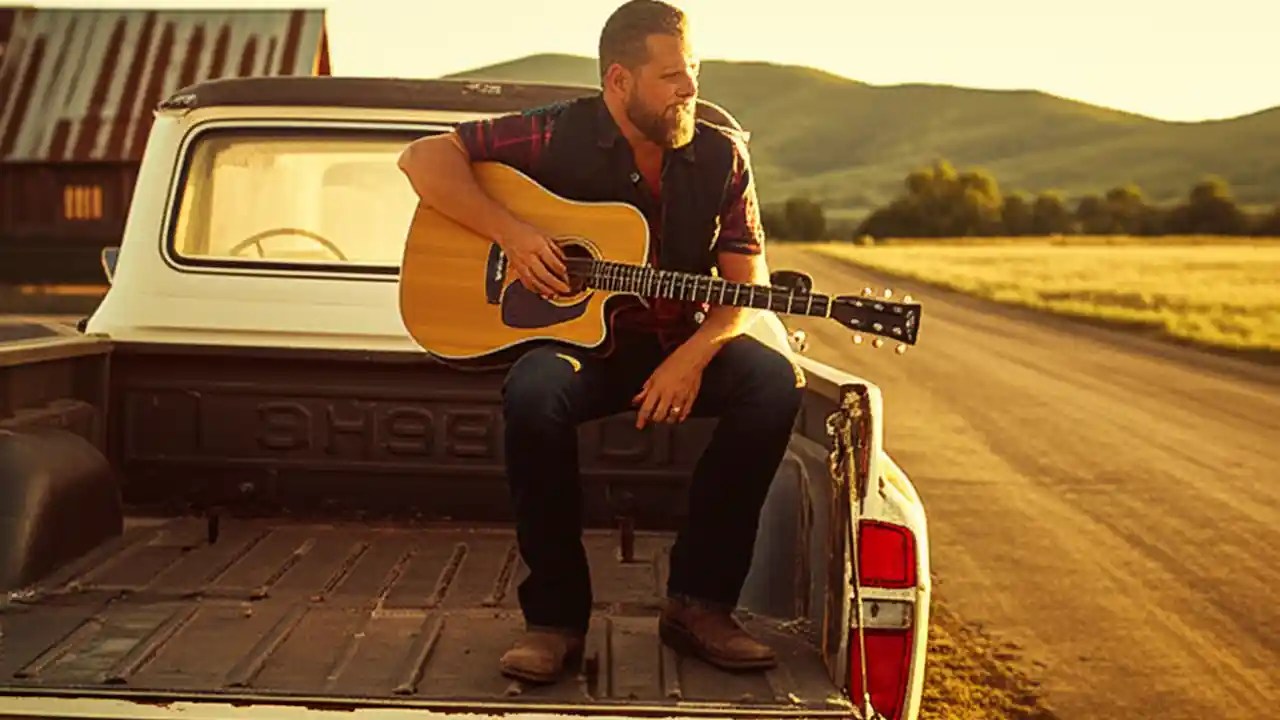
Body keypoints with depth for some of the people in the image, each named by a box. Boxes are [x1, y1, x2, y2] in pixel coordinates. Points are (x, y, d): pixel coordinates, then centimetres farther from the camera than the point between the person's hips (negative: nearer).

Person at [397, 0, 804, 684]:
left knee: (774, 381, -26)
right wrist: (510, 232, -20)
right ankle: (556, 615, -18)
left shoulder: (720, 154, 1)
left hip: (683, 345, 3)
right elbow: (425, 157, -6)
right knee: (532, 393, -36)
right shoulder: (558, 134, -7)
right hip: (578, 338, -2)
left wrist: (694, 356, -20)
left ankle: (697, 603, -15)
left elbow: (747, 281, -1)